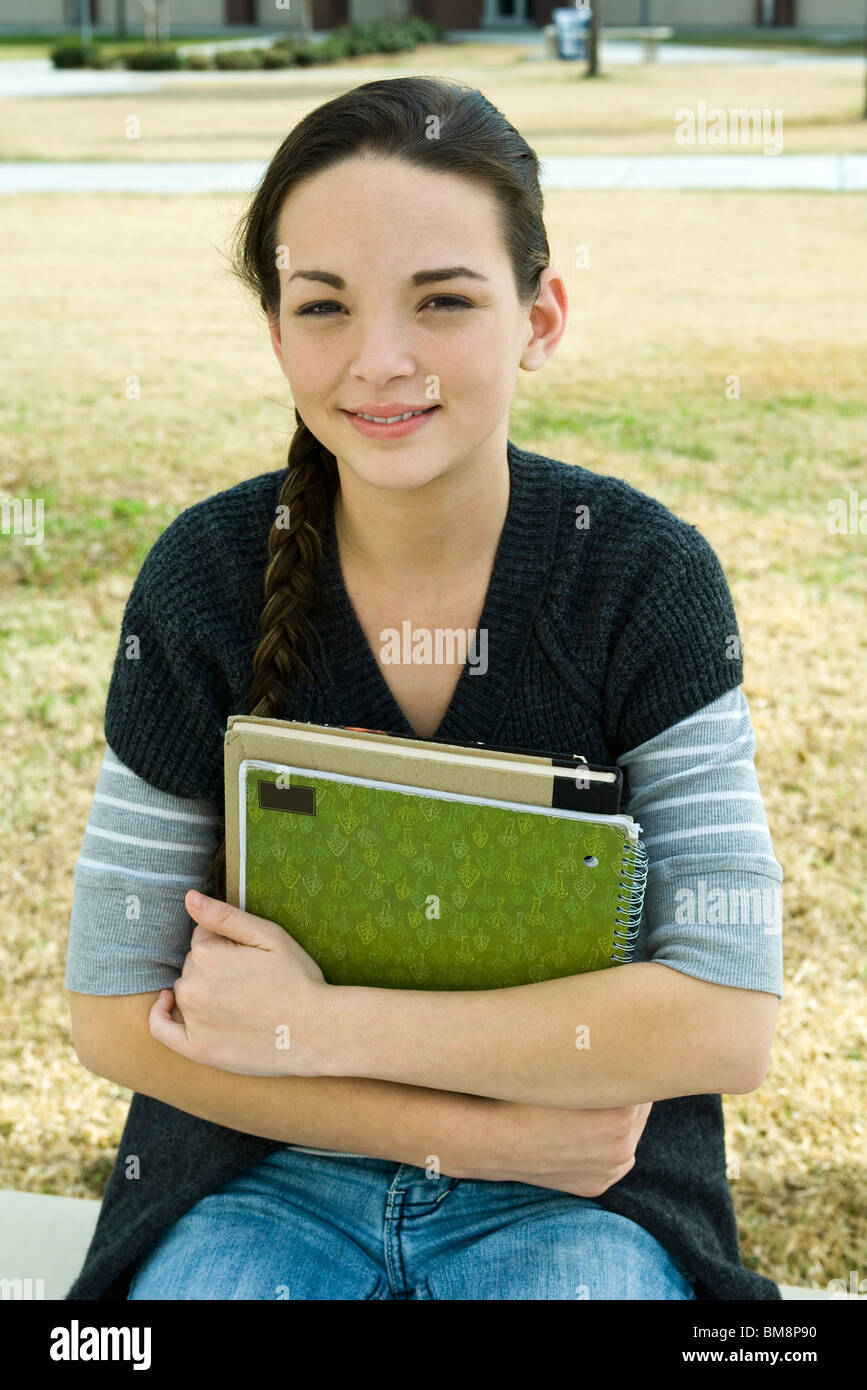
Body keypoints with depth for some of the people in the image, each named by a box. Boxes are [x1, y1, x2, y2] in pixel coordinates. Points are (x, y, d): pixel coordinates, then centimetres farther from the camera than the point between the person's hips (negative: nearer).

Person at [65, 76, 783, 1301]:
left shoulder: (646, 575, -11)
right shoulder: (205, 577, -9)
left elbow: (728, 1014, -17)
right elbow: (114, 1009, -7)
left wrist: (319, 1024, -20)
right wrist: (477, 1129, -16)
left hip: (574, 1197, -1)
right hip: (262, 1174, 1)